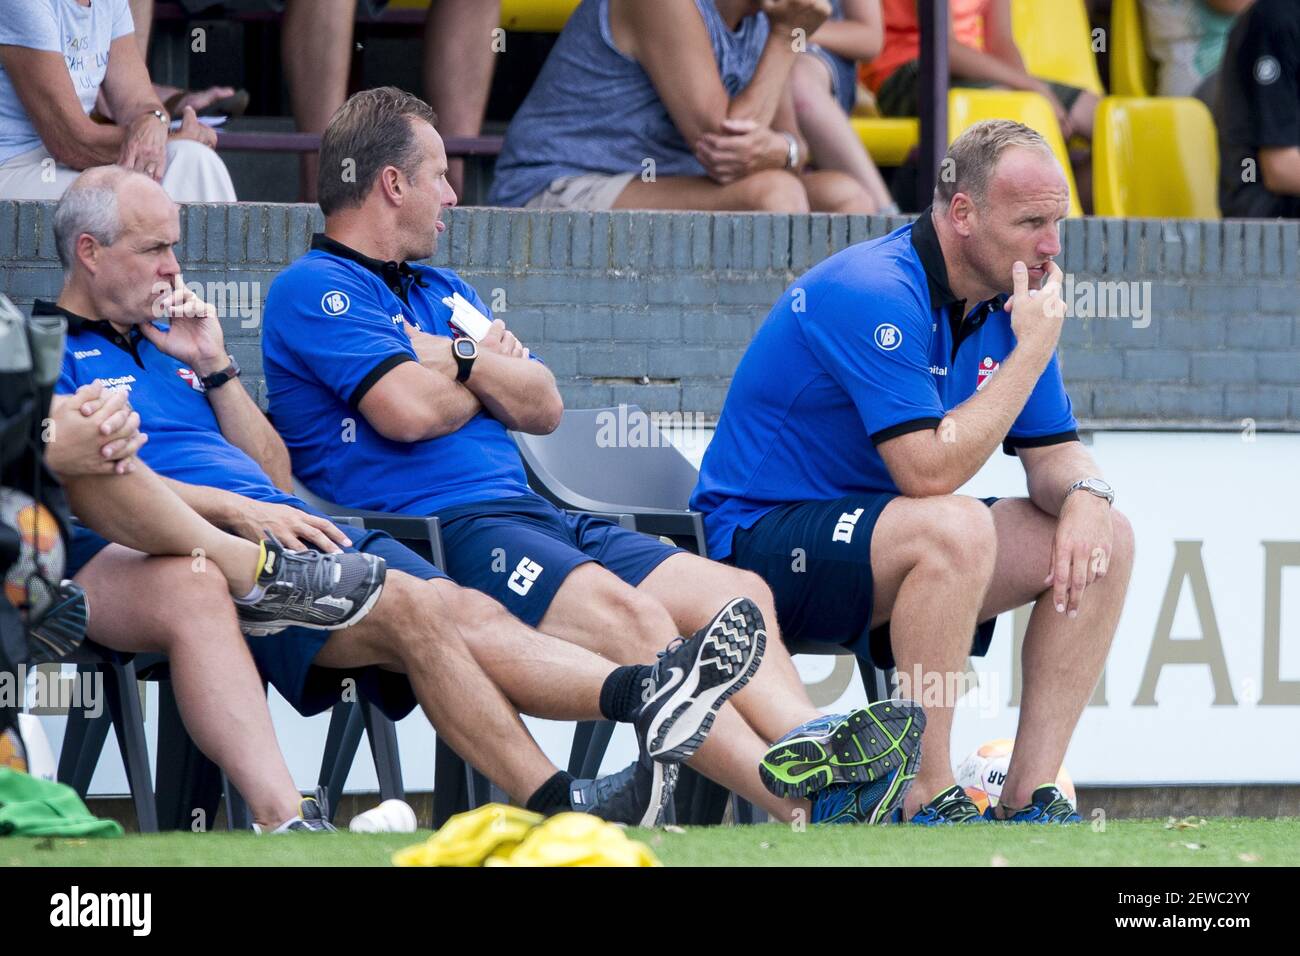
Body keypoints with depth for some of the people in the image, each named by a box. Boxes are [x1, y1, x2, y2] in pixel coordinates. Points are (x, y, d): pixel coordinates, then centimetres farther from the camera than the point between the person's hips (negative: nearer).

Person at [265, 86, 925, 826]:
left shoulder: (442, 292, 30)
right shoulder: (314, 289, 1)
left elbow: (543, 406, 19)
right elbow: (409, 410, -14)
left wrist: (463, 360, -1)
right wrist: (490, 369, 8)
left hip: (533, 515, 10)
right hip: (437, 529, -10)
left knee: (736, 595, -10)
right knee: (631, 618, -32)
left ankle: (814, 747, -35)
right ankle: (798, 804, -44)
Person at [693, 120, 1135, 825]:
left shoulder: (1007, 302, 4)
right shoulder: (874, 294, -23)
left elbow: (1053, 452, 8)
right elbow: (929, 471, -29)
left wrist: (1084, 496, -17)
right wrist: (1031, 352, -24)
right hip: (763, 541, -9)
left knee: (1103, 535, -3)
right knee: (957, 527, -36)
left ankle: (1029, 796, -5)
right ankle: (925, 798, -29)